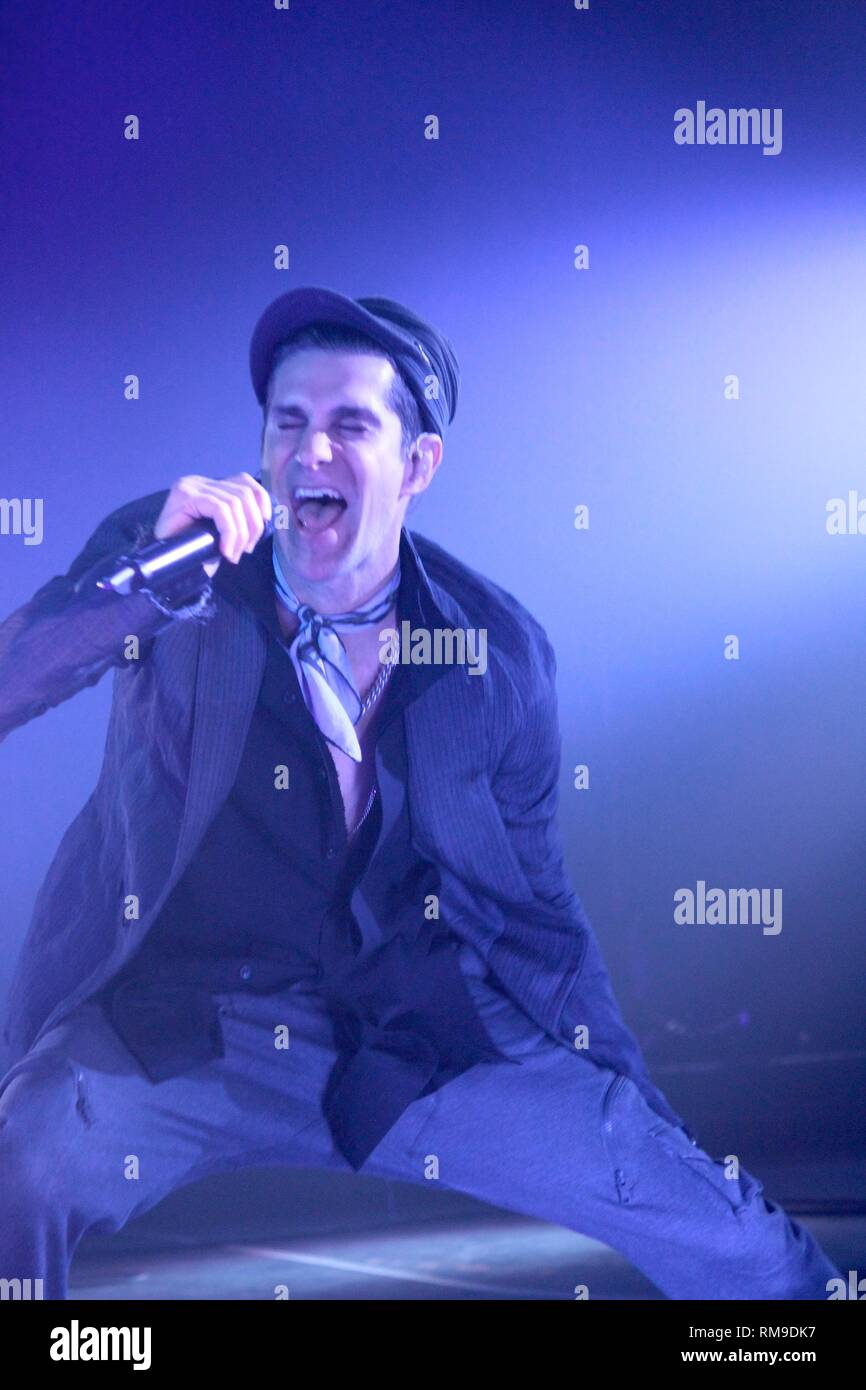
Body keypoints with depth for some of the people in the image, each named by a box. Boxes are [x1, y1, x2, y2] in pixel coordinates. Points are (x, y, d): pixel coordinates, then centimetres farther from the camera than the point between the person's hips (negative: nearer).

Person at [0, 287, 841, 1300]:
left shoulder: (501, 648, 1)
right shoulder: (170, 571, -3)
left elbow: (531, 908, 11)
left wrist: (633, 1105, 7)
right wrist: (156, 572, -27)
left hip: (422, 1039, 2)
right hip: (181, 1025, -1)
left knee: (752, 1253, -6)